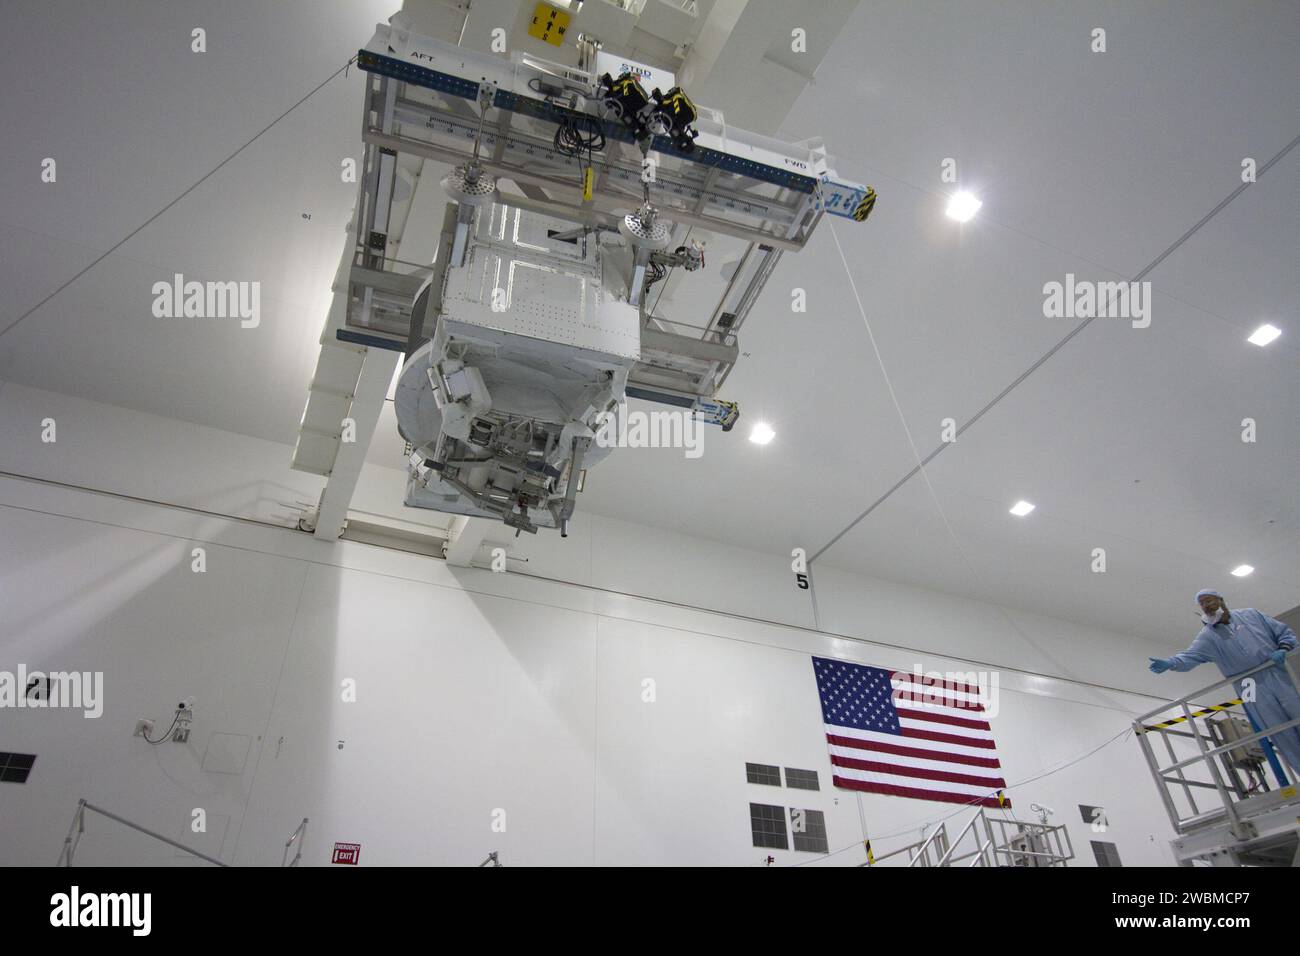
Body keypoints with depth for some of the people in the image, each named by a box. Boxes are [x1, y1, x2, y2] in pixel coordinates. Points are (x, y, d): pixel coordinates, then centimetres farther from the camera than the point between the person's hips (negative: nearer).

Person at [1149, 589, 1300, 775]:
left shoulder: (1250, 614, 7)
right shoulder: (1207, 636, 1)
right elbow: (1190, 656, -15)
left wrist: (1283, 649, -10)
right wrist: (1170, 663, -35)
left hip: (1282, 679, 1)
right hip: (1256, 694, -1)